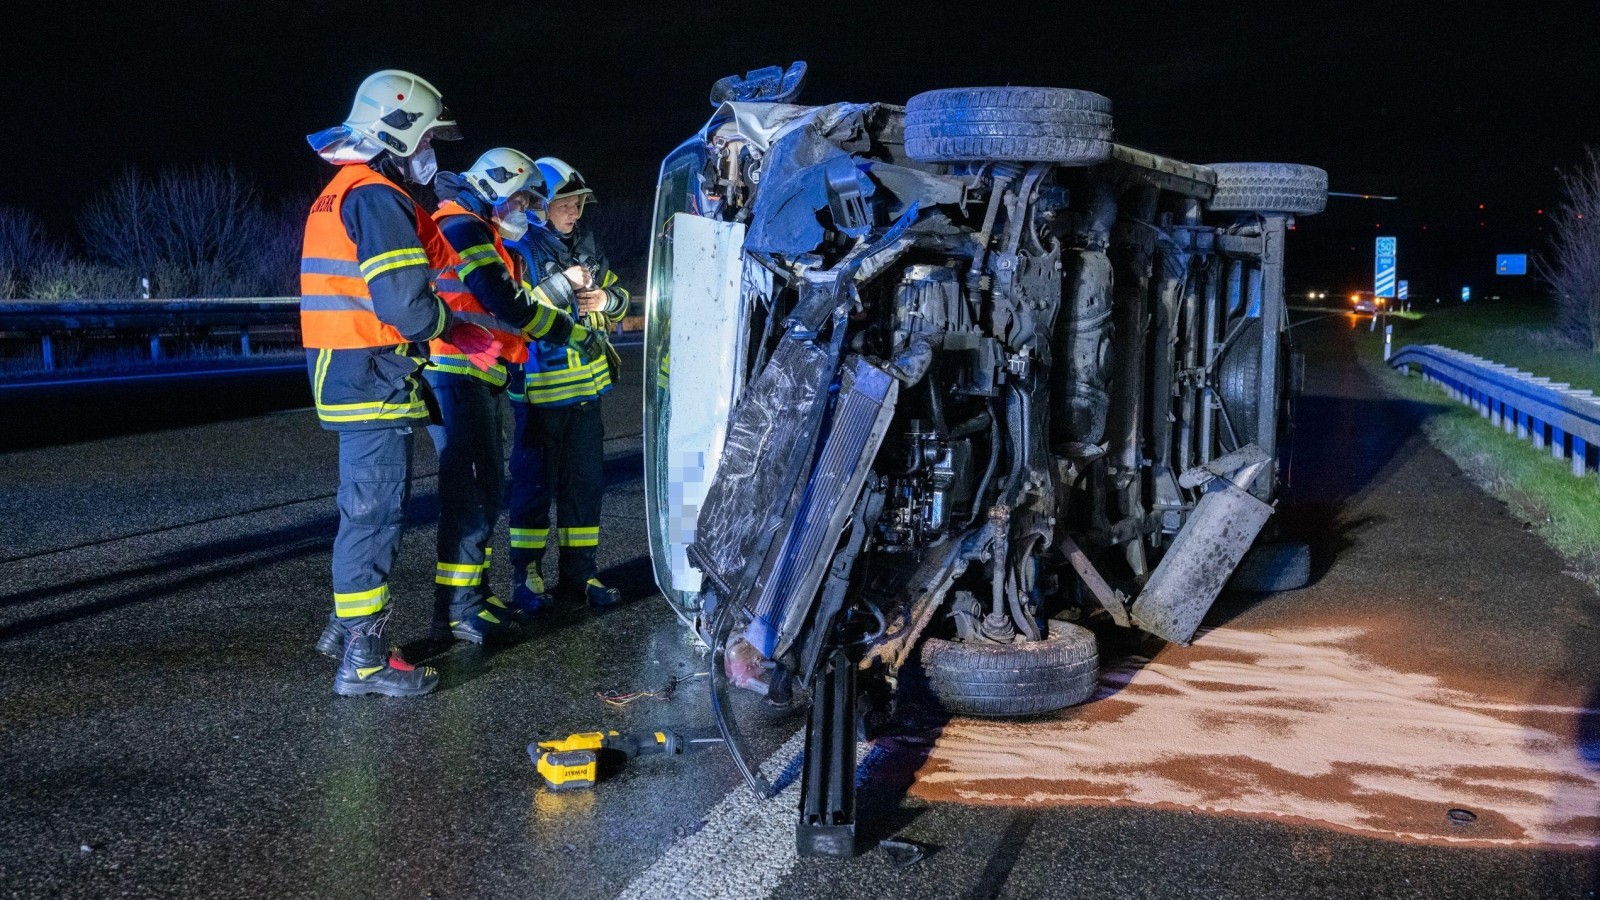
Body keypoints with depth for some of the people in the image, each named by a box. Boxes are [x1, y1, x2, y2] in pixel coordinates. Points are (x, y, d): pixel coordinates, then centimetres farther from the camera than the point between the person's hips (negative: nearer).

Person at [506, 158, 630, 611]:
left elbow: (619, 298, 20)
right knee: (535, 484, 1)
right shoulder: (521, 250, -8)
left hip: (587, 385, 7)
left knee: (585, 483, 11)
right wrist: (561, 289, -23)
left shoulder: (586, 246, 13)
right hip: (540, 387, -7)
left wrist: (606, 298, -3)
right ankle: (527, 575, 11)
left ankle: (579, 572, 21)